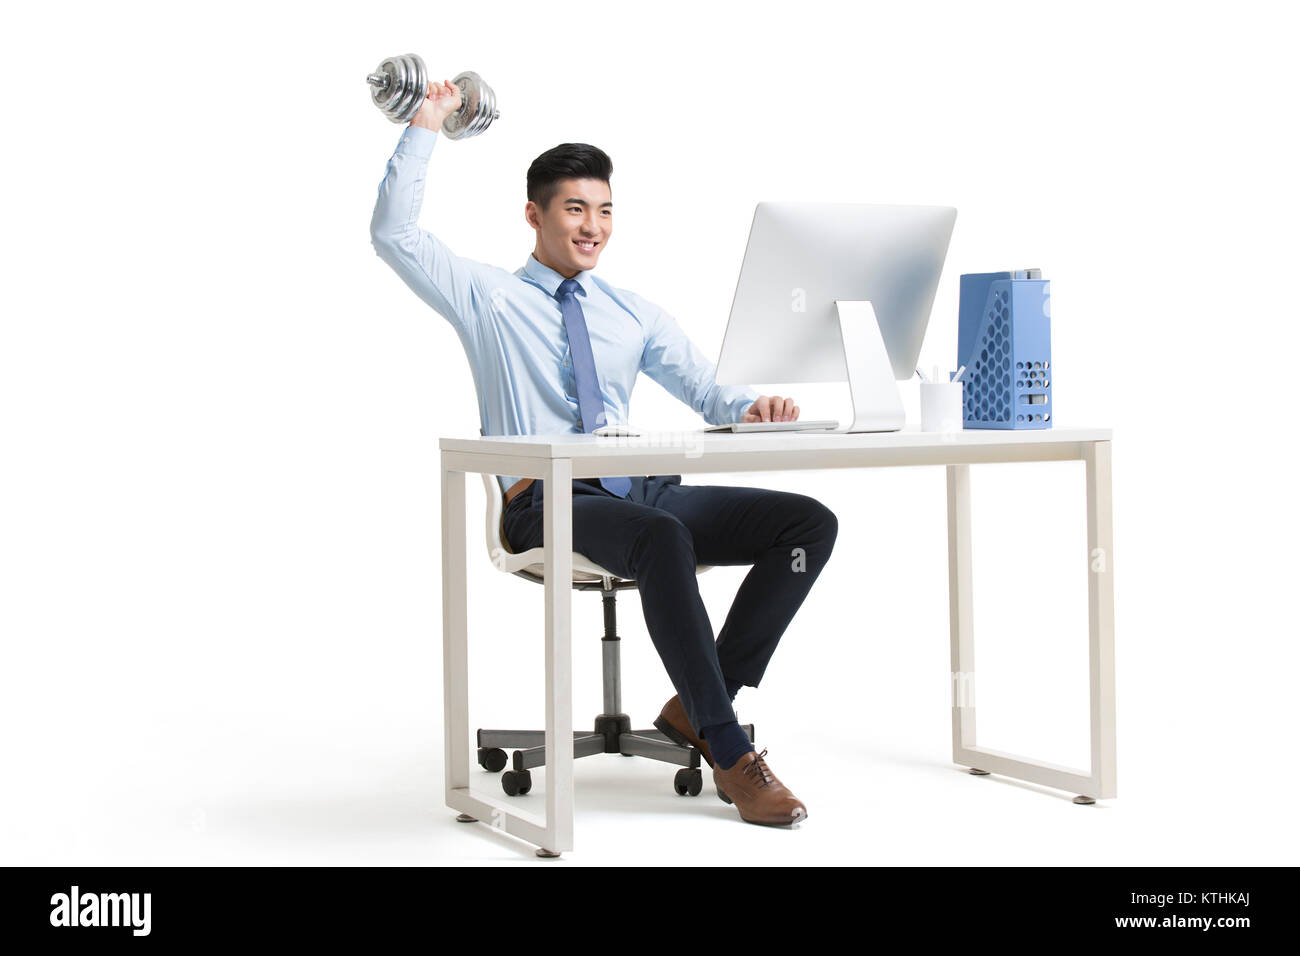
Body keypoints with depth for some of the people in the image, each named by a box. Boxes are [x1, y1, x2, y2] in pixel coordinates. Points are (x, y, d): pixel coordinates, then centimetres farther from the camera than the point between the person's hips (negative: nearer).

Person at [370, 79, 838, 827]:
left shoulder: (635, 314, 23)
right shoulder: (489, 298, 13)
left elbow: (703, 387, 13)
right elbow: (394, 234, 4)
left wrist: (750, 408, -10)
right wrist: (426, 128, 0)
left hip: (644, 490, 6)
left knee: (811, 522, -15)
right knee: (662, 537, -39)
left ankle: (697, 709, -12)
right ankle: (730, 756, -34)